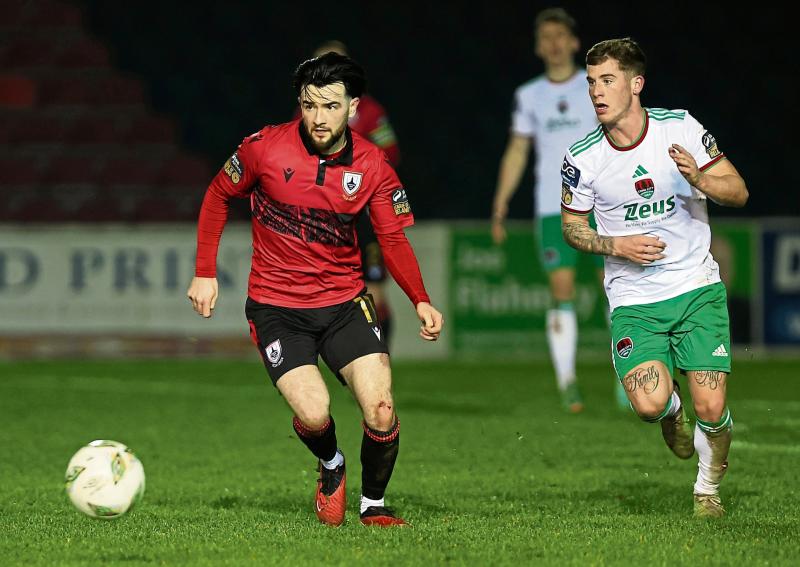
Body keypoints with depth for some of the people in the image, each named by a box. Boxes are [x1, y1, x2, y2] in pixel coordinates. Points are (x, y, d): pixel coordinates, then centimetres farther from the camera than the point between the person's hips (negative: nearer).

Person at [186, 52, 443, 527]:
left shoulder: (372, 164, -6)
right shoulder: (264, 148, -11)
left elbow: (394, 239, 3)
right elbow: (218, 196, 5)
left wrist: (421, 300, -11)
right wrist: (205, 273, 2)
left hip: (345, 301, 2)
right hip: (276, 306, -2)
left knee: (381, 409, -14)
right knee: (314, 414, -21)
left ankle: (373, 504, 13)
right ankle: (331, 467, 16)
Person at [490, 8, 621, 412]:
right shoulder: (529, 96, 12)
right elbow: (516, 152, 16)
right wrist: (500, 209, 11)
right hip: (553, 208, 1)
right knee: (561, 290, -7)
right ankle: (567, 382, -6)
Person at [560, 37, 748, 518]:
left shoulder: (681, 127, -6)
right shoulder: (583, 158, -6)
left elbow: (739, 191, -1)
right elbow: (572, 226, 9)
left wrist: (698, 179, -21)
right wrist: (615, 246, -9)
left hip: (697, 287, 0)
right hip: (633, 301, 0)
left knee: (712, 410, -10)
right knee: (649, 404, -21)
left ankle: (709, 488, 22)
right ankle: (672, 409, 18)